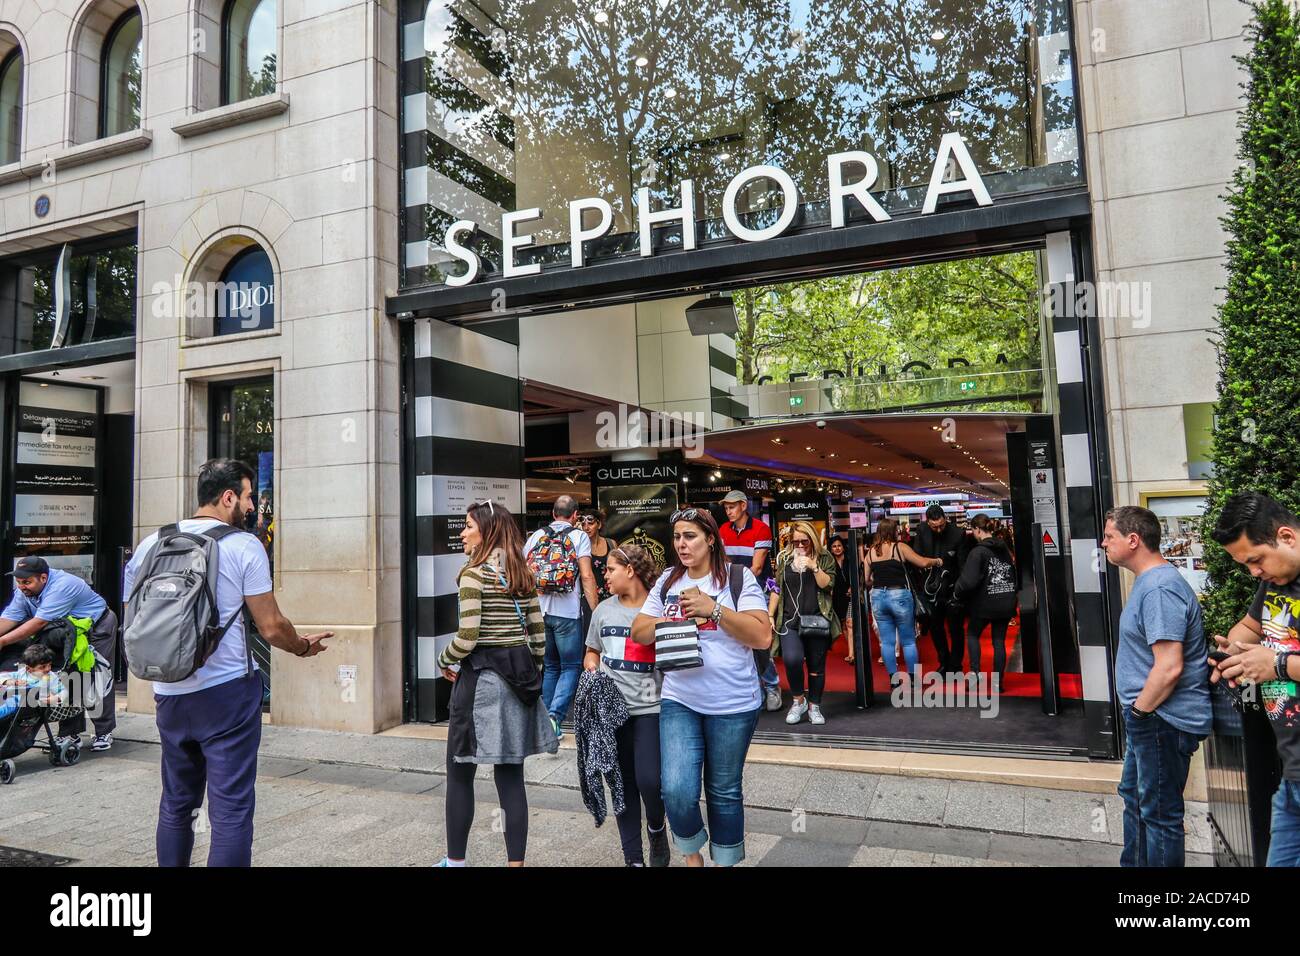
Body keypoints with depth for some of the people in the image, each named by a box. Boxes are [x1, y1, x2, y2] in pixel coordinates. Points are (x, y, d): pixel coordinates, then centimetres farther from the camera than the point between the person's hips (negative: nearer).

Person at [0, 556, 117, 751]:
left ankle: (104, 732, 3)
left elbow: (39, 622, -37)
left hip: (98, 627, -8)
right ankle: (70, 731, 15)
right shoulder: (23, 591, -7)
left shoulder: (61, 586, -33)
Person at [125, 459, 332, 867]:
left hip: (170, 694, 6)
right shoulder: (243, 545, -10)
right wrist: (303, 647, 10)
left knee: (176, 803, 20)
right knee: (231, 809, 1)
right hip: (227, 692, -5)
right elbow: (271, 626, -9)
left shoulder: (151, 544, 5)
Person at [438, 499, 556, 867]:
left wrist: (444, 661, 1)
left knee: (460, 773, 9)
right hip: (518, 675, 7)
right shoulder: (523, 575, 10)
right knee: (511, 776, 10)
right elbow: (538, 634, 10)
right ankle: (516, 861, 13)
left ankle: (456, 860, 18)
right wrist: (531, 672, 20)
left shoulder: (473, 573, -11)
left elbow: (467, 637, -17)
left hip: (481, 675, -6)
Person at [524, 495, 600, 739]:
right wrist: (595, 611, -7)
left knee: (550, 666, 16)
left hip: (539, 609, 4)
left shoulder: (536, 536, 9)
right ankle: (555, 714, -12)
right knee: (571, 667, 6)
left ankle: (547, 724, 18)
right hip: (567, 611, -4)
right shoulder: (579, 536, -1)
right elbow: (586, 576, -9)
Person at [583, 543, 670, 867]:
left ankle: (657, 829, 23)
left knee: (649, 780, -11)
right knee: (623, 783, 10)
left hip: (650, 707, -4)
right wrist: (592, 666, 0)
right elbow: (592, 652, 19)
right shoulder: (604, 609, 8)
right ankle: (633, 856, 26)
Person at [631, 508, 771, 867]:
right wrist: (679, 618, -9)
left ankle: (724, 860, 35)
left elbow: (762, 636, -14)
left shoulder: (739, 577, -7)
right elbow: (639, 632, 7)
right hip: (679, 701, 2)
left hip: (733, 704, -2)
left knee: (724, 792, 12)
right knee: (676, 791, -9)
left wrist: (713, 608, -19)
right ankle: (692, 852, 21)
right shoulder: (667, 581, 7)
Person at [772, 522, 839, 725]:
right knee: (792, 659, -20)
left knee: (816, 664, 6)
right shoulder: (784, 559, 10)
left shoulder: (824, 558, 5)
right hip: (790, 620, 0)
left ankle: (814, 707, 24)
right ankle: (798, 700, 3)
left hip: (817, 619, 0)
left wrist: (814, 567, -17)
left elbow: (827, 585, -6)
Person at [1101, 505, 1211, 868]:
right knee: (1135, 797, 24)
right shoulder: (1149, 581, 11)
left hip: (1164, 722, -11)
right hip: (1151, 719, 11)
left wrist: (1139, 710, -16)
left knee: (1159, 812, 3)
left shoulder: (1159, 589, -23)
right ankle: (1133, 864, 39)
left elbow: (1169, 667, -29)